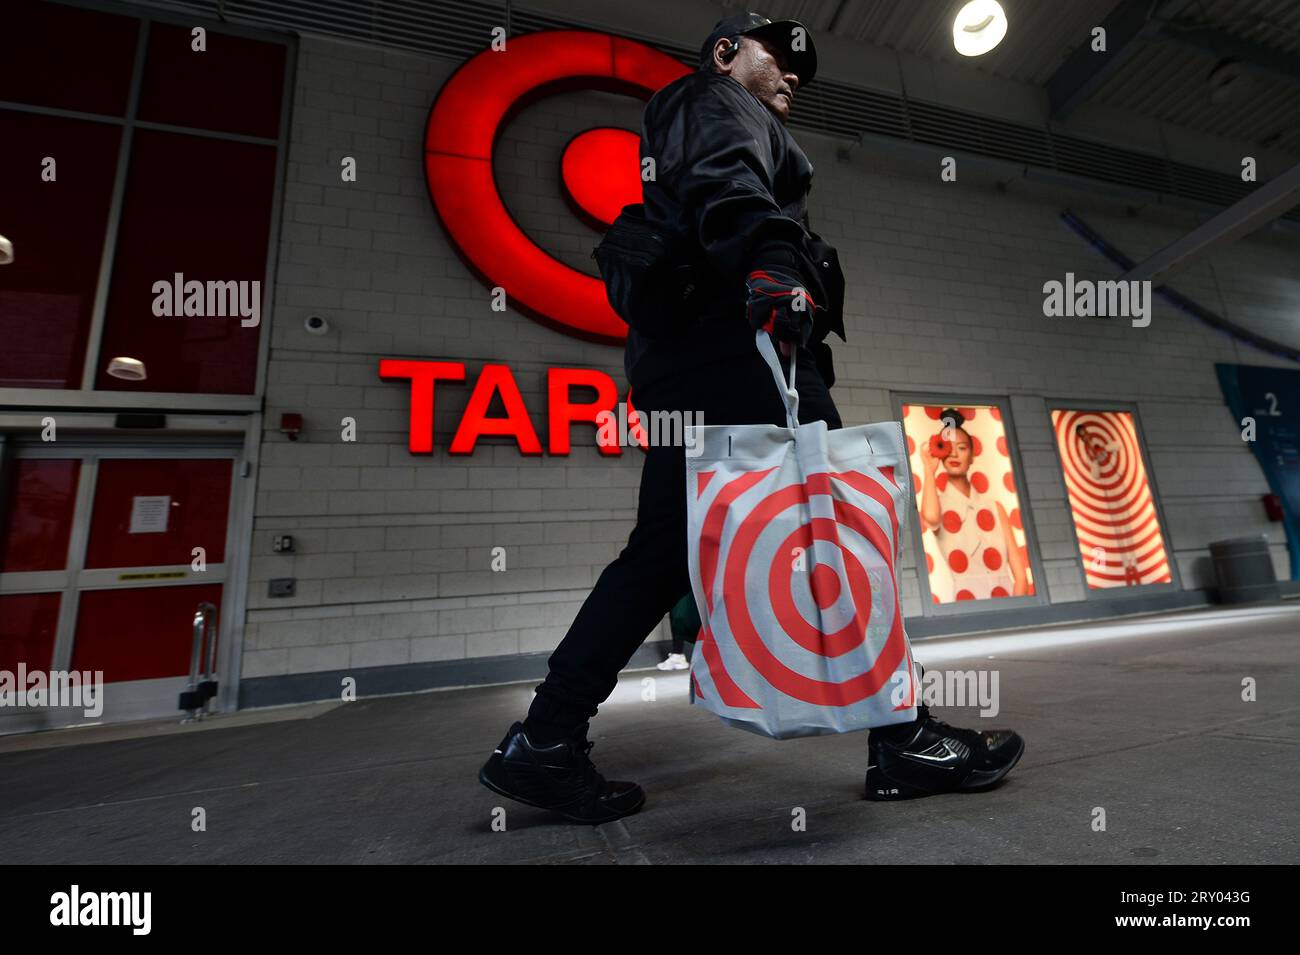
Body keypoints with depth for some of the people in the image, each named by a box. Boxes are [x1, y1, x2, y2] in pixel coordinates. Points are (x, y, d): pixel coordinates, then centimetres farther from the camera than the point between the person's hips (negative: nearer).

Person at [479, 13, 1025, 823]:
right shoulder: (715, 99, 17)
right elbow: (725, 185, -9)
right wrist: (768, 261, -27)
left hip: (681, 364, 9)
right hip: (738, 349, -9)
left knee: (666, 553, 1)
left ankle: (544, 746, 4)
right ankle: (903, 743, 0)